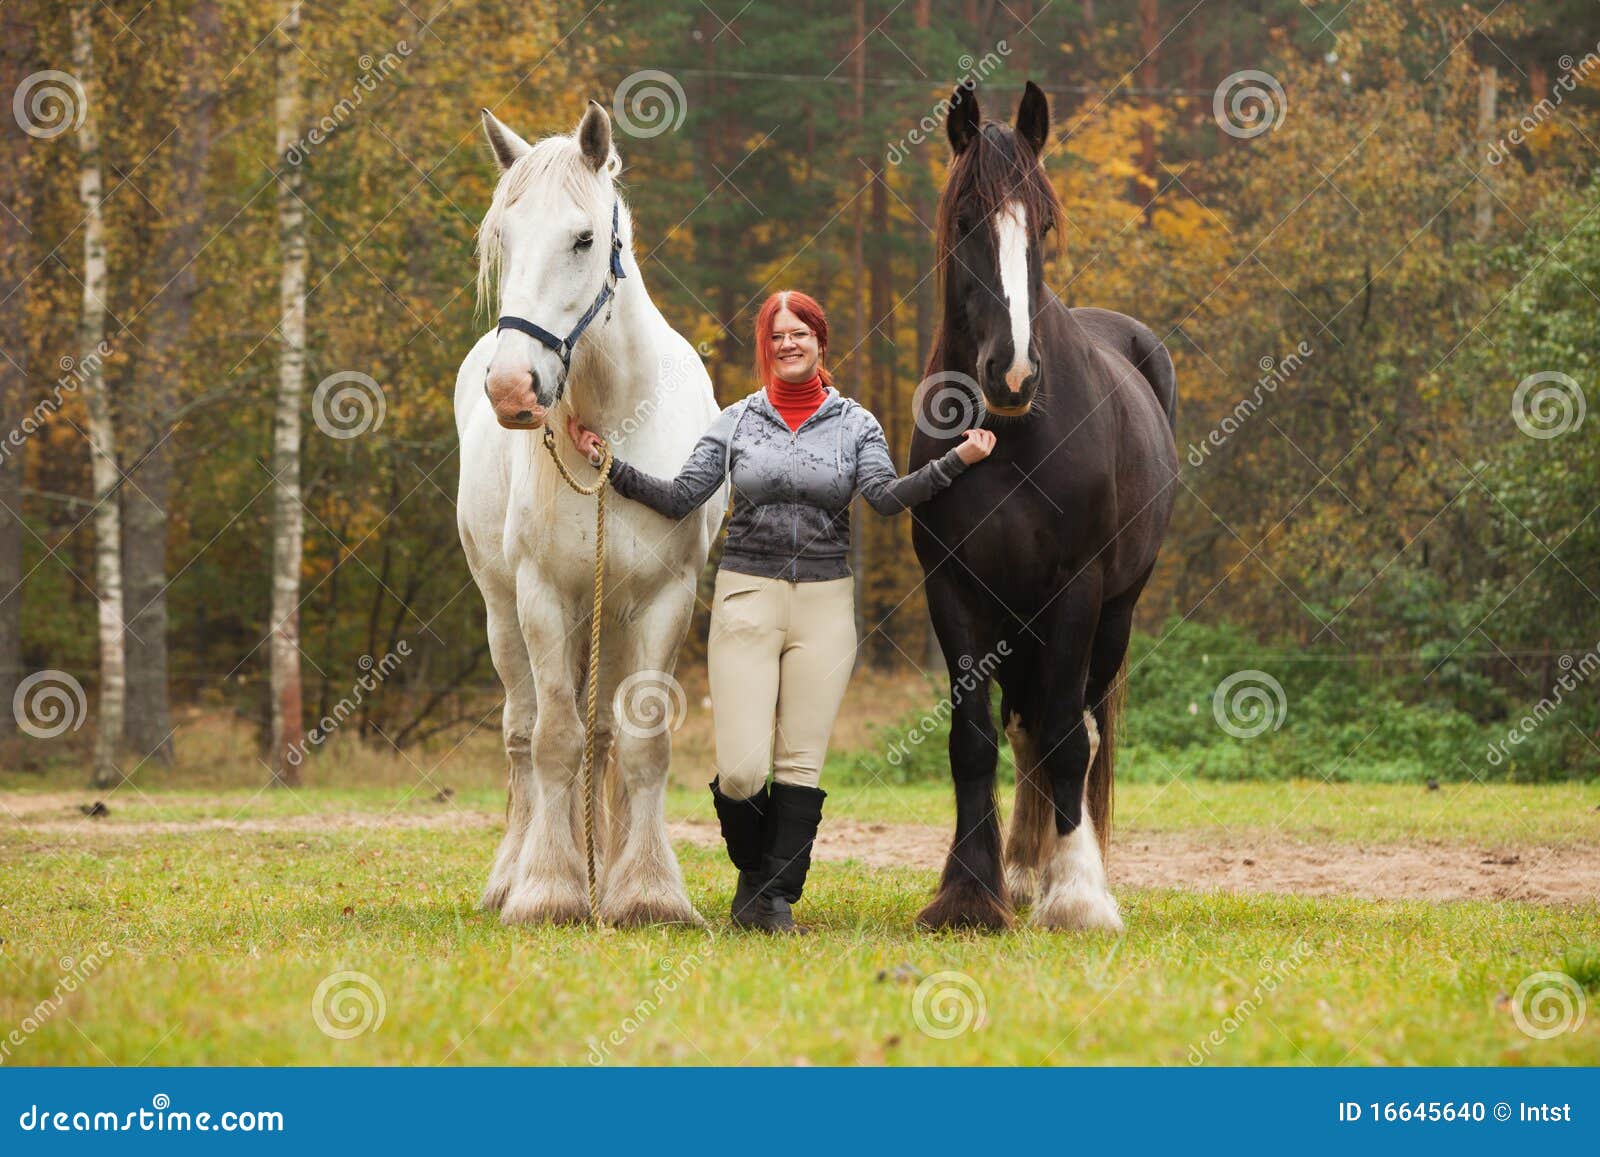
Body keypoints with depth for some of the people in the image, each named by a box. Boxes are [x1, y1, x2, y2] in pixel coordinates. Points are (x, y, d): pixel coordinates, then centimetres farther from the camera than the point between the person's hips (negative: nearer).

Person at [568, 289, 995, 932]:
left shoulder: (855, 423, 6)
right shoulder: (736, 422, 7)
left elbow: (886, 496, -9)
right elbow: (679, 498, 3)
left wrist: (956, 462, -22)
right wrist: (609, 464, -7)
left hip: (825, 601, 1)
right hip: (747, 595, -1)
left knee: (801, 761, -1)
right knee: (741, 769, -9)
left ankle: (779, 898, 6)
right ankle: (753, 873, 18)